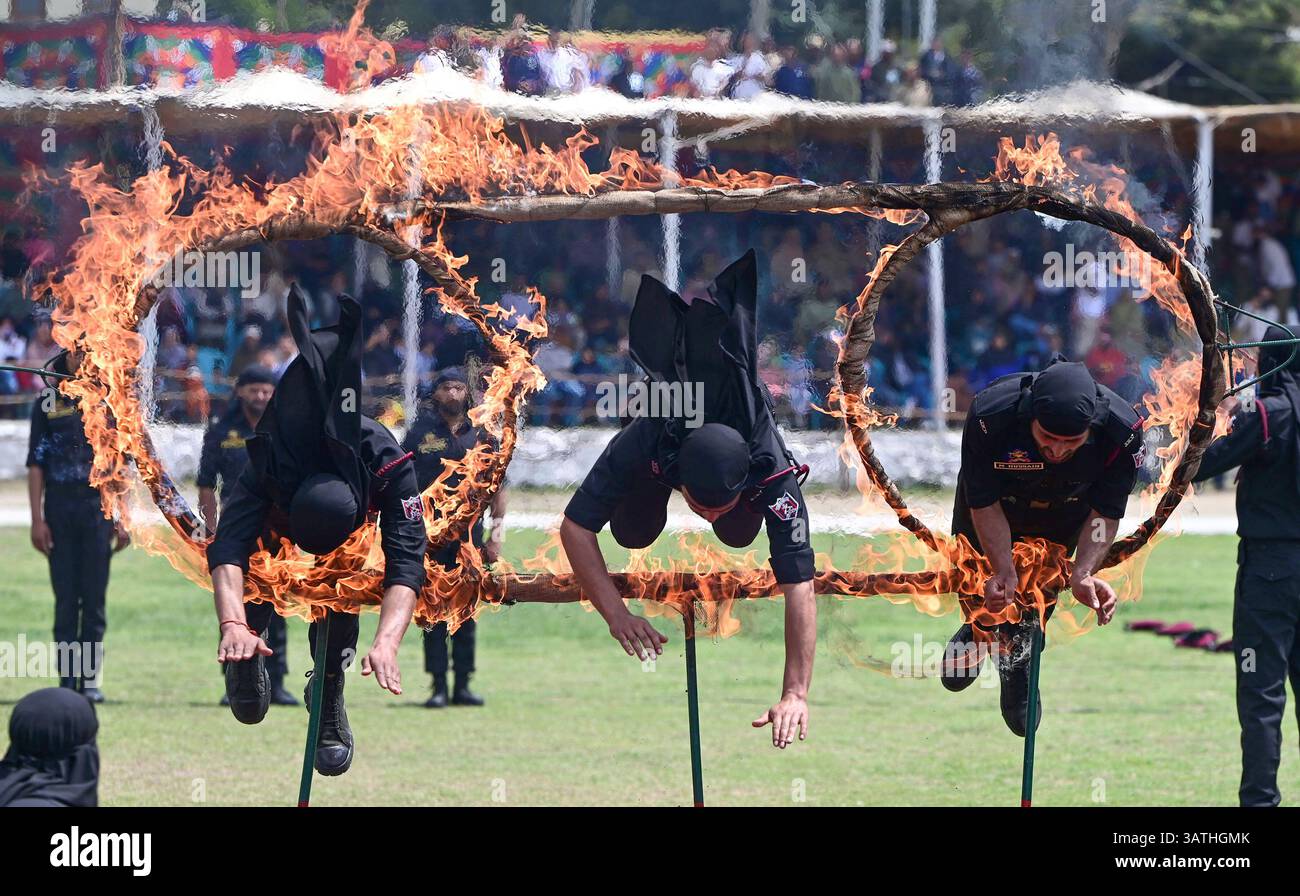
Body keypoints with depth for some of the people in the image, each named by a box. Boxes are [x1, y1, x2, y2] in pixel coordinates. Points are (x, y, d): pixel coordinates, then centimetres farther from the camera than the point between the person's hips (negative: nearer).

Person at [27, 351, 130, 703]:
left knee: (94, 596, -2)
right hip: (59, 508, 0)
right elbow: (36, 464, 4)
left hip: (98, 506, 0)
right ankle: (67, 681, 3)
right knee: (65, 597, 0)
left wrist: (121, 519, 4)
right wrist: (37, 519, -4)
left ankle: (90, 680, 2)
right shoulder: (47, 401, 7)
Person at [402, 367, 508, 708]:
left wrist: (496, 535, 4)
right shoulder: (419, 433, 3)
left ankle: (463, 685, 10)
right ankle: (438, 686, 0)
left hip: (469, 533, 2)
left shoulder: (481, 435, 8)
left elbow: (498, 488, 11)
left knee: (467, 612, 4)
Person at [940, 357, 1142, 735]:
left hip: (1063, 514, 1)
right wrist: (1004, 571, -39)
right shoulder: (990, 416, -44)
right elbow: (984, 503, -29)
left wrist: (1083, 574, -40)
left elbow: (1105, 512, -25)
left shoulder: (1122, 430, -40)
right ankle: (980, 631, 47)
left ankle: (1018, 659, 41)